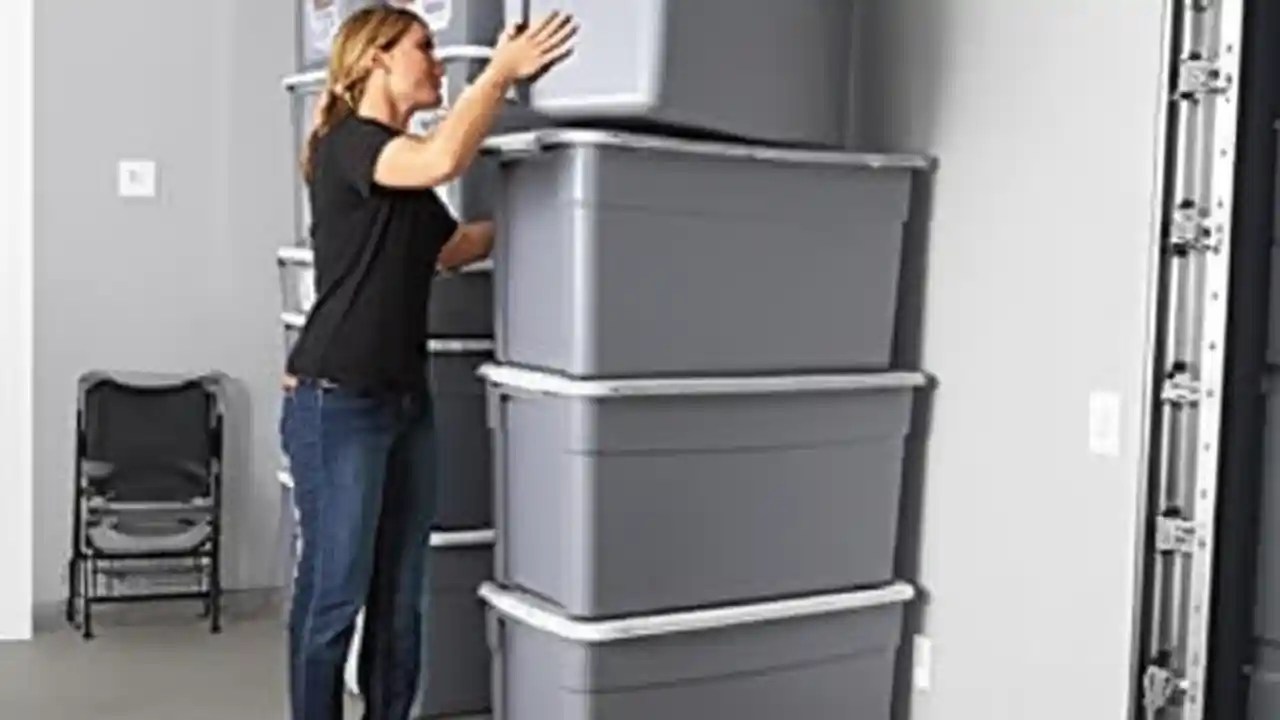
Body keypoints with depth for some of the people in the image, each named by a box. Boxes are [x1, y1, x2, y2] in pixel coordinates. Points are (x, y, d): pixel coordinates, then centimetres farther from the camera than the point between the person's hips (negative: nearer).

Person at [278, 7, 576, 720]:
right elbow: (445, 160, -29)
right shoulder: (346, 143, -10)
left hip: (407, 399, 8)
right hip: (336, 401, -8)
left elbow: (451, 247, 29)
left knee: (402, 596, 12)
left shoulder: (406, 168, 15)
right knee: (334, 594, -1)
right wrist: (502, 71, -19)